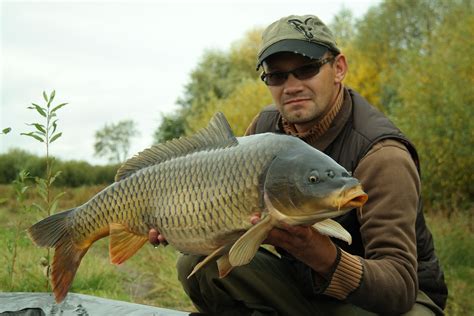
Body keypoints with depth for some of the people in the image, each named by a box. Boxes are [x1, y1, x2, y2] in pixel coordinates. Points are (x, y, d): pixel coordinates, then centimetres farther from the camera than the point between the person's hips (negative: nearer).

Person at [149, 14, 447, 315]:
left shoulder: (380, 155, -26)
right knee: (198, 263, -12)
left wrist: (326, 258, -50)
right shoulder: (266, 126, -5)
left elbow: (400, 285, -31)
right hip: (301, 283, 6)